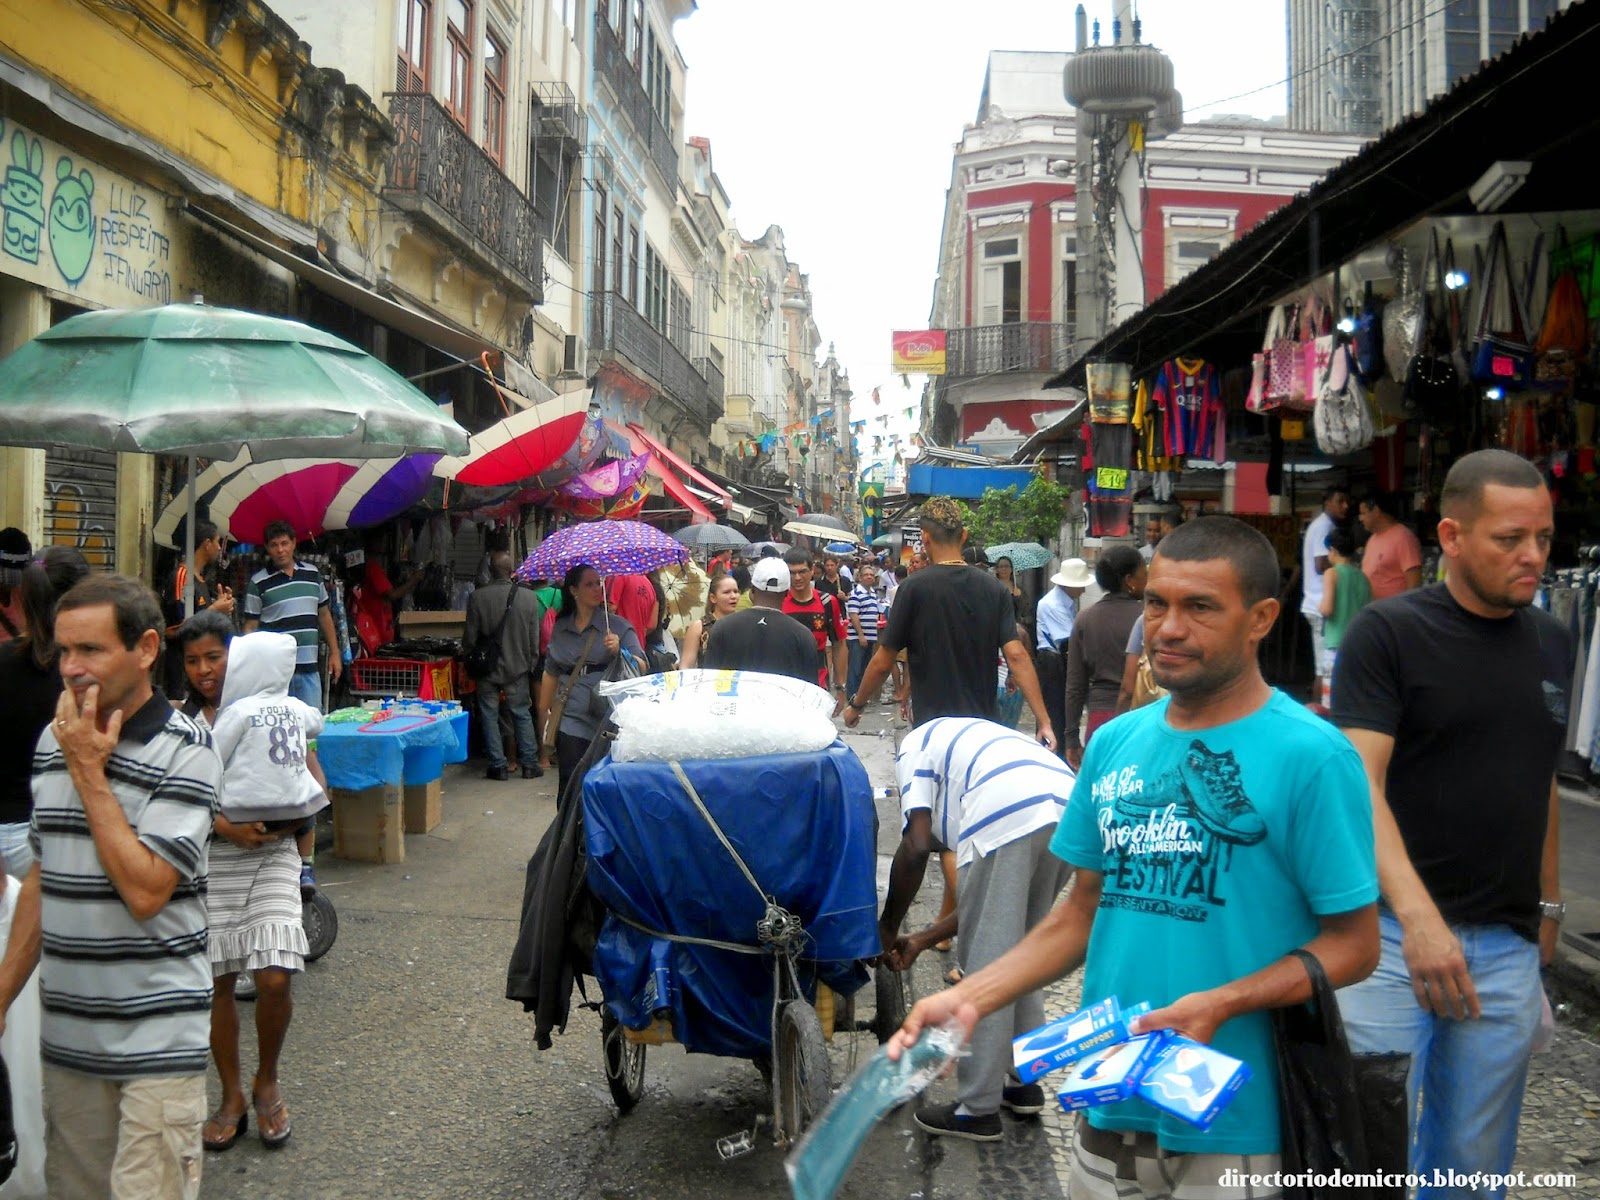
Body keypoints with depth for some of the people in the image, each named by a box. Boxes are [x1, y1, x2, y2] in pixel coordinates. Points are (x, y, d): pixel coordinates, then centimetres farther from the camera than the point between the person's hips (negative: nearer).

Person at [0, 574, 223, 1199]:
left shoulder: (185, 751, -13)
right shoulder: (53, 740, 7)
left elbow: (145, 892, -20)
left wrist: (89, 773, -15)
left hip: (156, 1038, -6)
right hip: (65, 1031, 6)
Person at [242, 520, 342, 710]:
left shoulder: (313, 574, 11)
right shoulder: (258, 583, 0)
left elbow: (324, 615, 18)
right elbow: (250, 627, 0)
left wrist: (334, 652, 14)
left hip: (309, 668, 3)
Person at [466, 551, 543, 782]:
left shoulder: (477, 597, -12)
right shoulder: (529, 598, -9)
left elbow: (470, 638, -6)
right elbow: (534, 640, -2)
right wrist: (530, 664, 13)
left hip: (487, 669, -1)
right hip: (518, 668, 1)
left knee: (489, 716, 9)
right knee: (522, 715, 12)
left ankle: (497, 766, 10)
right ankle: (529, 764, 14)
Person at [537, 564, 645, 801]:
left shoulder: (617, 626, 3)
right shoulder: (560, 628, 13)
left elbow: (641, 667, -4)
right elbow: (551, 673, 22)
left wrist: (619, 652, -20)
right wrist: (544, 712, 23)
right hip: (572, 720, 2)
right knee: (570, 787, -6)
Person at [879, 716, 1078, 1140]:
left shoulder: (917, 744, 24)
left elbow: (917, 846, 5)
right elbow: (996, 905, 33)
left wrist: (887, 928, 17)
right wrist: (922, 939, 40)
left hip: (1010, 817, -7)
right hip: (1070, 813, 8)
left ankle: (978, 1110, 13)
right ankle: (1025, 1081, 33)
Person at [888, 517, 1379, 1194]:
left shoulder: (1310, 755, -13)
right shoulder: (1115, 743, 2)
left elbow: (1352, 943, -10)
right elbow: (1083, 913, 8)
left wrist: (1222, 1003, -23)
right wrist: (969, 998, -2)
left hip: (1234, 1115, -5)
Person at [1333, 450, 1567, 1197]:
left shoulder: (1553, 644, 10)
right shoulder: (1388, 632, -8)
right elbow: (1360, 784, -15)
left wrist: (1549, 903, 20)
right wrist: (1418, 916, -24)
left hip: (1509, 945, 5)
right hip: (1395, 932, -5)